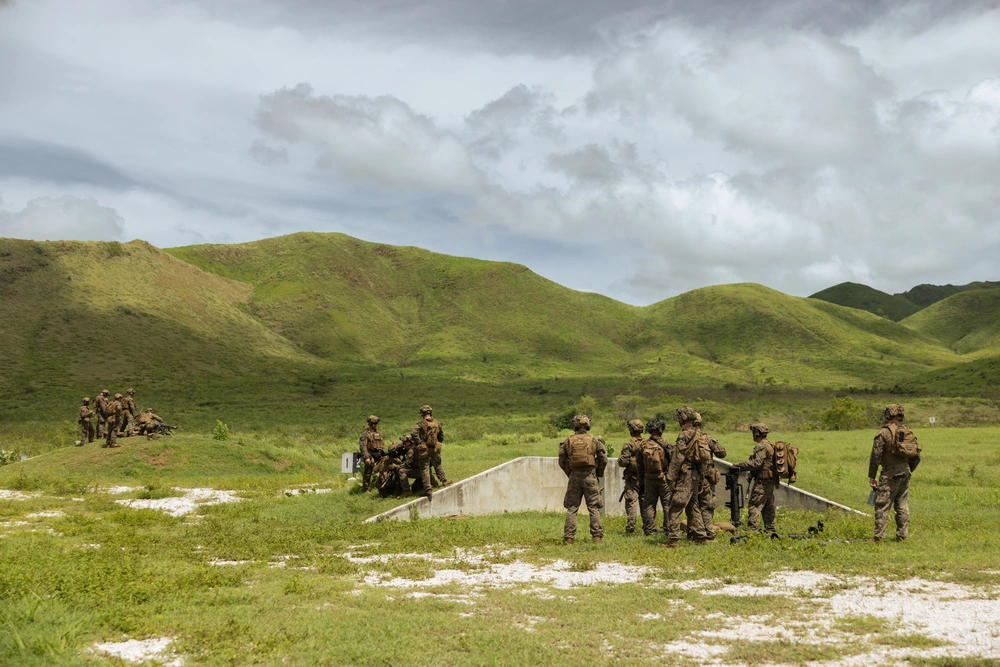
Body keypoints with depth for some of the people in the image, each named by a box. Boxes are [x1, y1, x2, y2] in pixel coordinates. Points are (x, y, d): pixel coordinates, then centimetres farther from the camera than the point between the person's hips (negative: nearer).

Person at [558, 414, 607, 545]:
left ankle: (569, 537, 3)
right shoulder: (593, 440, -2)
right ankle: (597, 536, 2)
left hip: (574, 476, 1)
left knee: (571, 508, 7)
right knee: (594, 508, 5)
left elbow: (562, 461, 5)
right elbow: (603, 460, -2)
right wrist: (598, 473, 14)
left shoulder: (568, 441, 1)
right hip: (590, 476, -1)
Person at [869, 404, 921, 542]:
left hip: (890, 473, -6)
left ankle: (879, 536, -9)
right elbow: (917, 457, 13)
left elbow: (876, 456, -12)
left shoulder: (884, 432, -9)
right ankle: (902, 535, 12)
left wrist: (871, 476, -6)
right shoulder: (908, 433, 10)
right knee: (902, 505, 12)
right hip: (905, 472, 6)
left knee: (882, 505, -4)